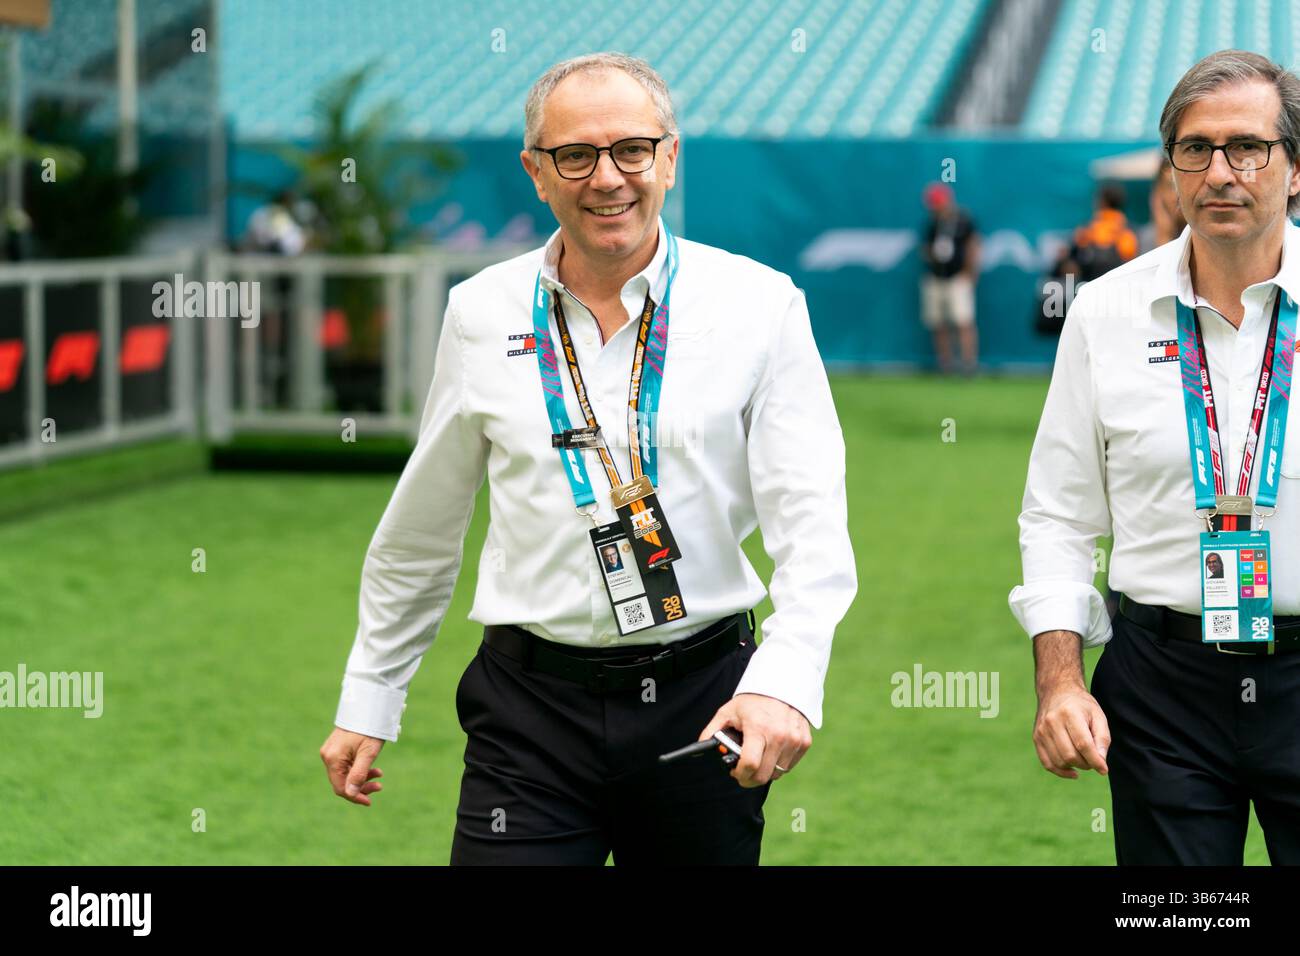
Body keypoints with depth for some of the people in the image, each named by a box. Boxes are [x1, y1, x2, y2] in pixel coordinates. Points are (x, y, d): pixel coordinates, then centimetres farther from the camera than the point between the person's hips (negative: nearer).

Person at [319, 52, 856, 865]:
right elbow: (420, 530, 15)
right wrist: (367, 700, 17)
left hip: (700, 704, -1)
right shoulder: (483, 312, 5)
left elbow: (812, 524, -9)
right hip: (532, 711, 1)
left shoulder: (759, 305, -2)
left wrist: (785, 682, -25)